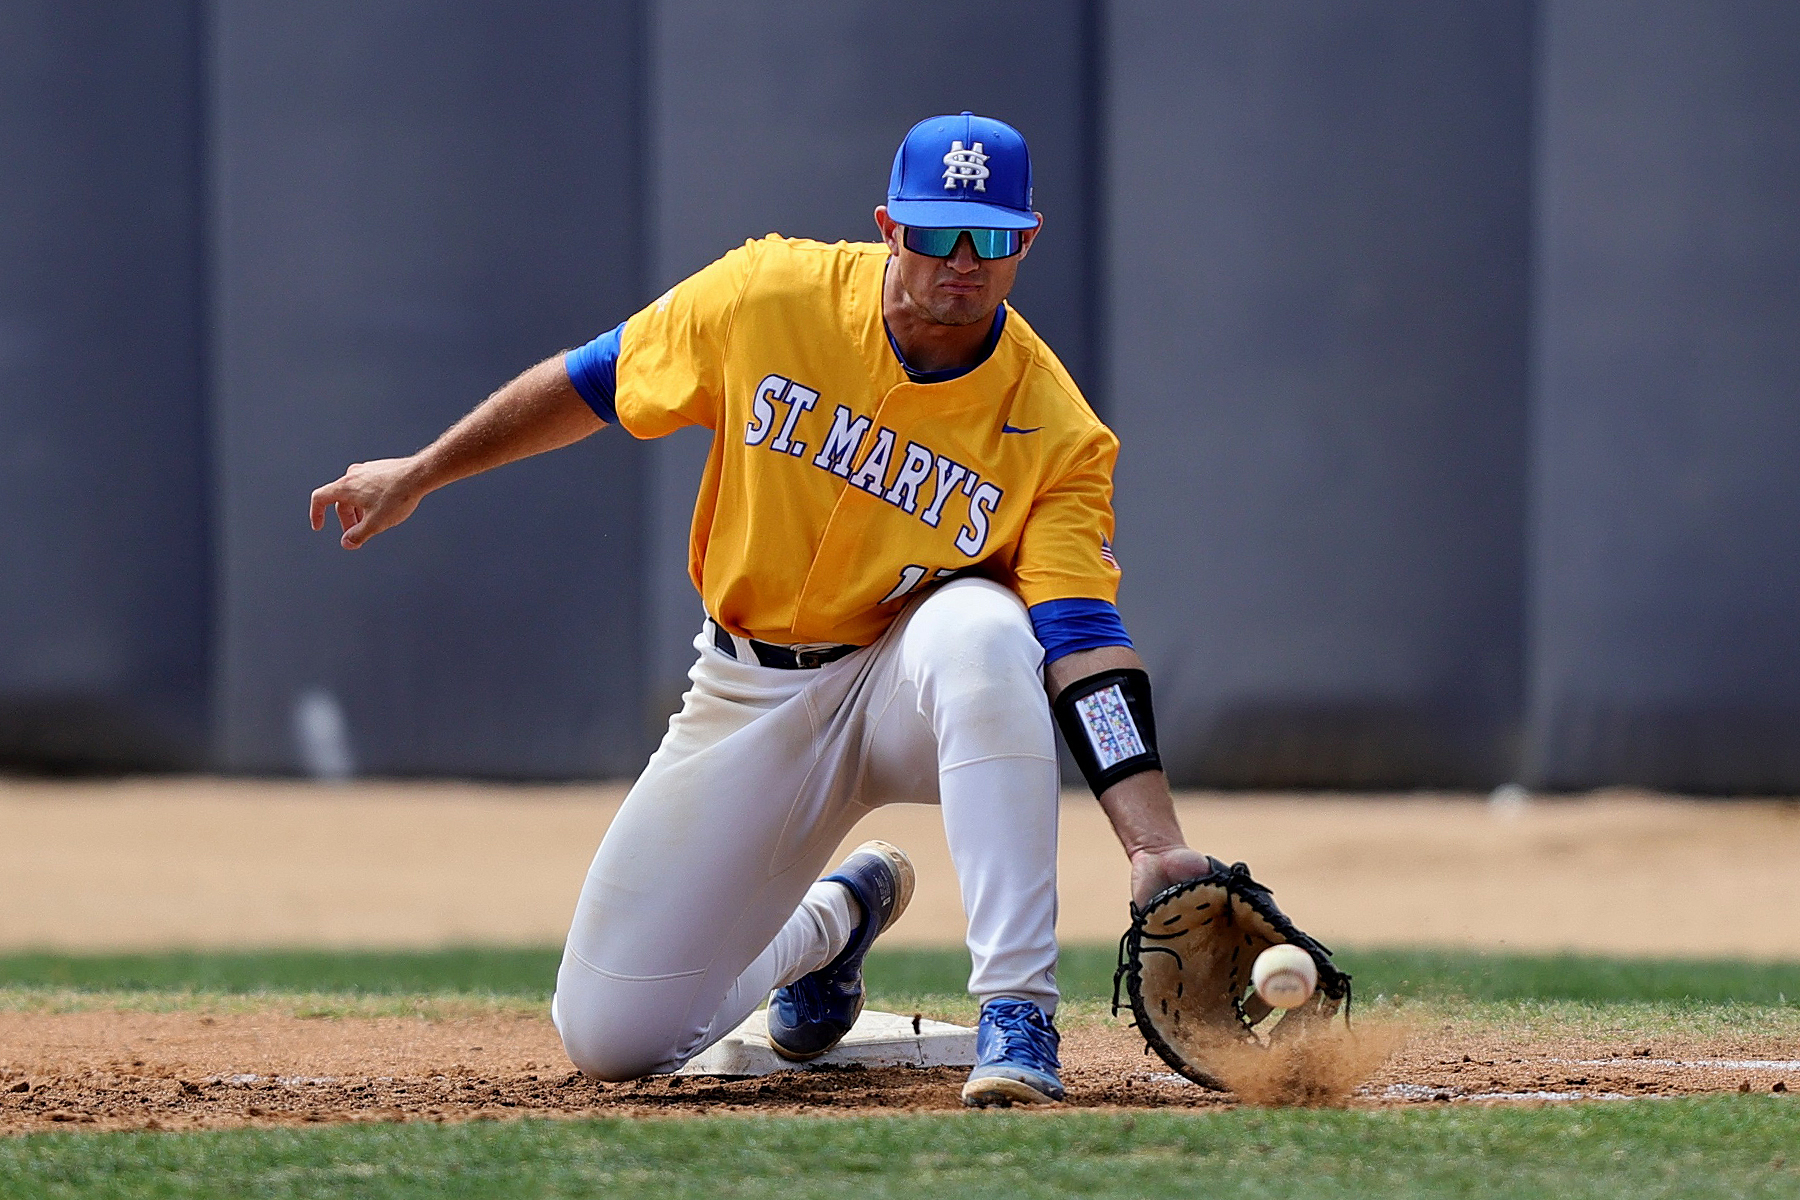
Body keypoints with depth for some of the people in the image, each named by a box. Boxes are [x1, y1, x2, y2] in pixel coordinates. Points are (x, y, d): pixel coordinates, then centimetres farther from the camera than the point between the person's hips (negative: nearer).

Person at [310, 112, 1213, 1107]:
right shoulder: (773, 295, -13)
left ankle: (1017, 1015, -36)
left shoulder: (1054, 432, -19)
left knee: (982, 630, -41)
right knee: (608, 1038, -2)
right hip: (748, 701, 3)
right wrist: (420, 473, 8)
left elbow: (1085, 641, -28)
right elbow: (596, 381, 3)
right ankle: (831, 922, 31)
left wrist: (1156, 847, -41)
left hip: (902, 690, -3)